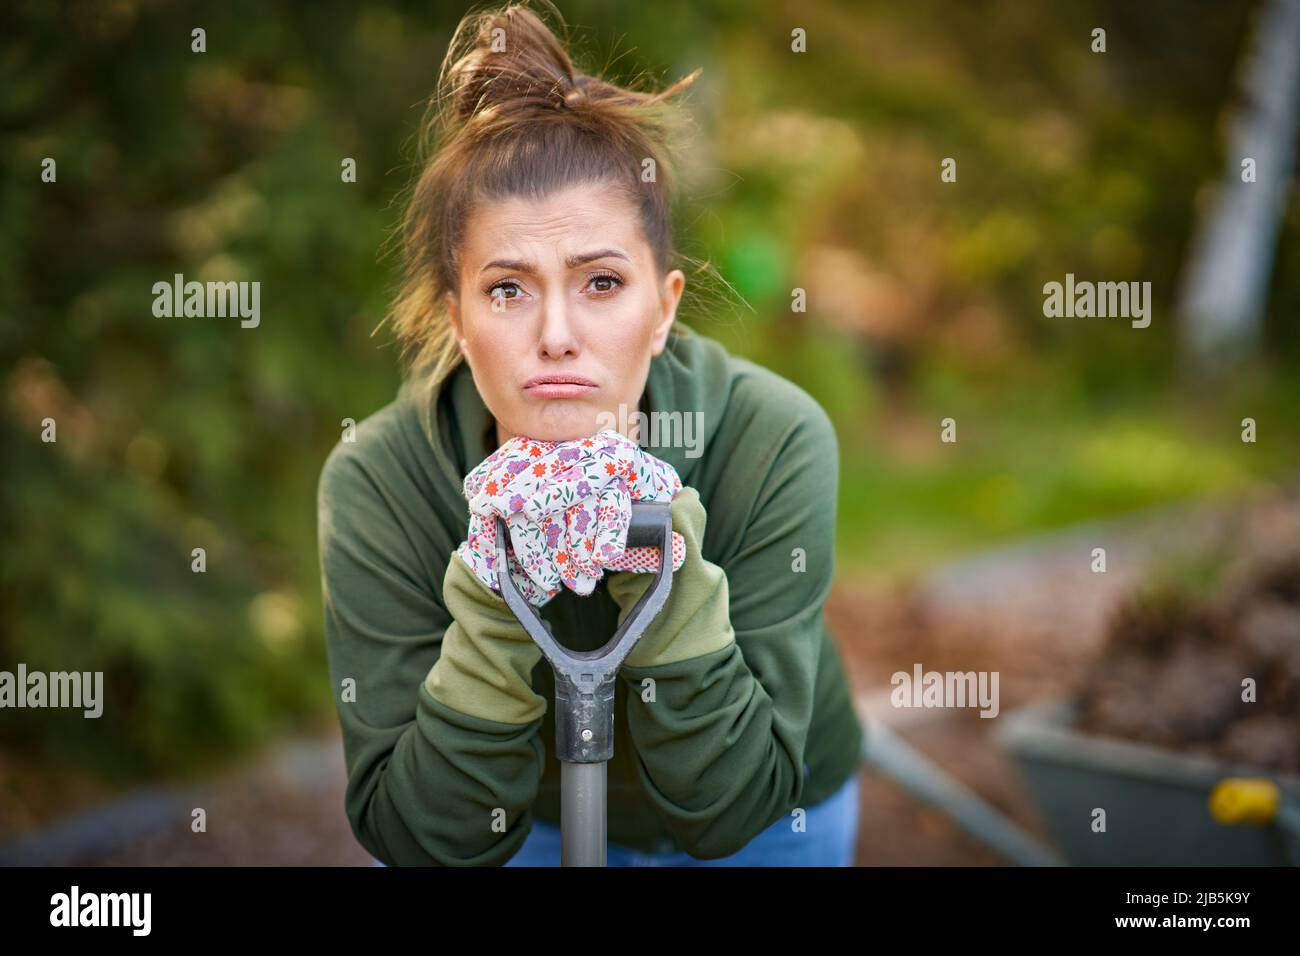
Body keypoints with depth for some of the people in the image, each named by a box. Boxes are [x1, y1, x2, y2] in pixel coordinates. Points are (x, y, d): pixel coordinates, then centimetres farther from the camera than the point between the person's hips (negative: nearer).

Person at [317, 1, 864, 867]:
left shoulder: (773, 442, -30)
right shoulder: (376, 482, -27)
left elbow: (729, 811, -28)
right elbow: (420, 839, -26)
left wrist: (667, 575, -41)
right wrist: (494, 607, -40)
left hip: (772, 824, 0)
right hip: (526, 820, 0)